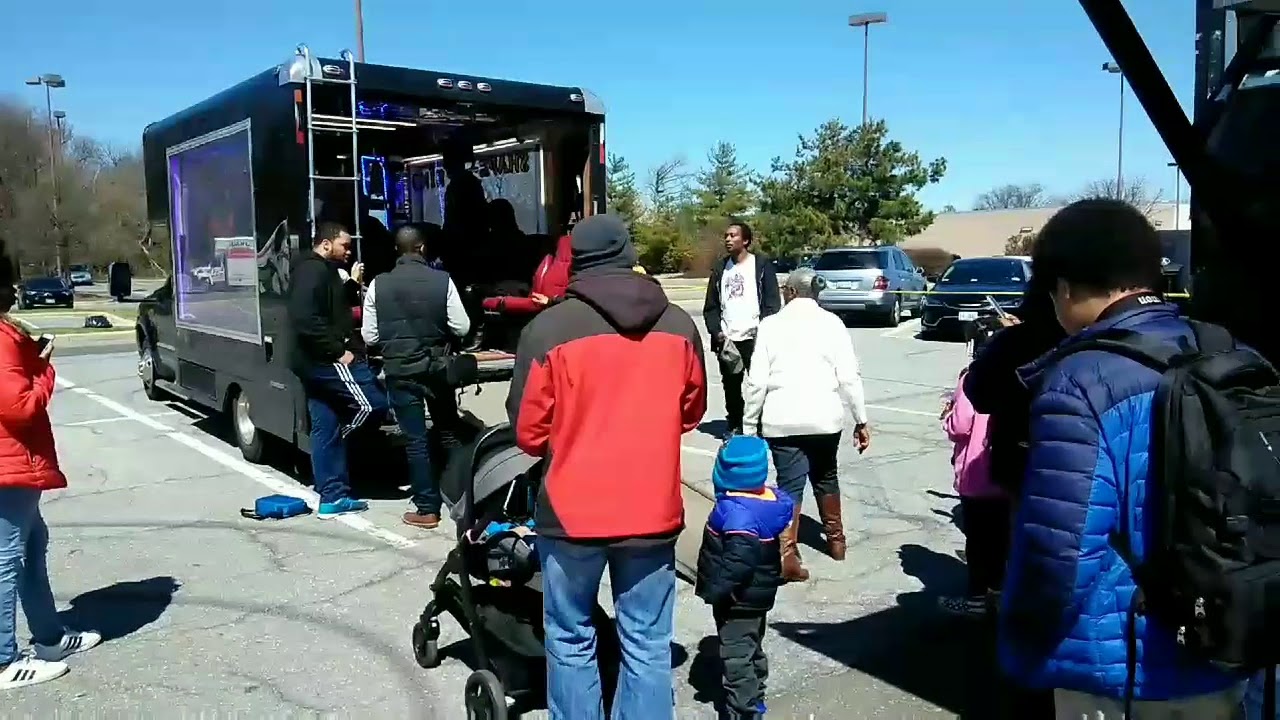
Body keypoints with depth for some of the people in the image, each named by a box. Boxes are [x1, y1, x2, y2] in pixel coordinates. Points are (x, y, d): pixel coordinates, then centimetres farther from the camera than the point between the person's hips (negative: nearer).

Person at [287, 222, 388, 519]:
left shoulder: (321, 270, 21)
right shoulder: (314, 271, -14)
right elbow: (306, 319, -26)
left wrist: (351, 285, 14)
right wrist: (337, 351, -22)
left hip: (316, 361, 11)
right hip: (326, 360, -11)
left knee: (325, 429, 10)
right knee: (374, 403, -8)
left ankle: (332, 498, 14)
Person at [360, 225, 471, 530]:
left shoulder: (378, 285, -5)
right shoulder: (442, 280, -7)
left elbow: (369, 336, 0)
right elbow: (462, 327, -5)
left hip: (400, 371, -1)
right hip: (437, 366, 1)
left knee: (415, 440, 5)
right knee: (448, 433, 17)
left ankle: (427, 509, 8)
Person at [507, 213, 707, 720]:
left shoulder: (548, 328, -12)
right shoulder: (679, 325, -1)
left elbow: (528, 432, -6)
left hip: (573, 510, -2)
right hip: (652, 510, 3)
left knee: (571, 640, 15)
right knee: (647, 644, 13)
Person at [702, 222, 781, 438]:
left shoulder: (762, 265, 0)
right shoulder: (720, 269, 13)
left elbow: (772, 304, -4)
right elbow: (711, 307, 13)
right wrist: (717, 332, -2)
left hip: (754, 338, -4)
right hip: (727, 341, 4)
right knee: (731, 387, 10)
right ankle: (733, 426, 21)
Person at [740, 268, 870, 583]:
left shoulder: (771, 324, 0)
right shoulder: (831, 323, 2)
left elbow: (756, 381, -4)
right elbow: (849, 377, -4)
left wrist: (749, 424, 3)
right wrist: (861, 420, 3)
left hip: (781, 419, -1)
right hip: (824, 417, 2)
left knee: (789, 484, 1)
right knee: (826, 477, 21)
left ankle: (787, 554, -11)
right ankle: (836, 540, 34)